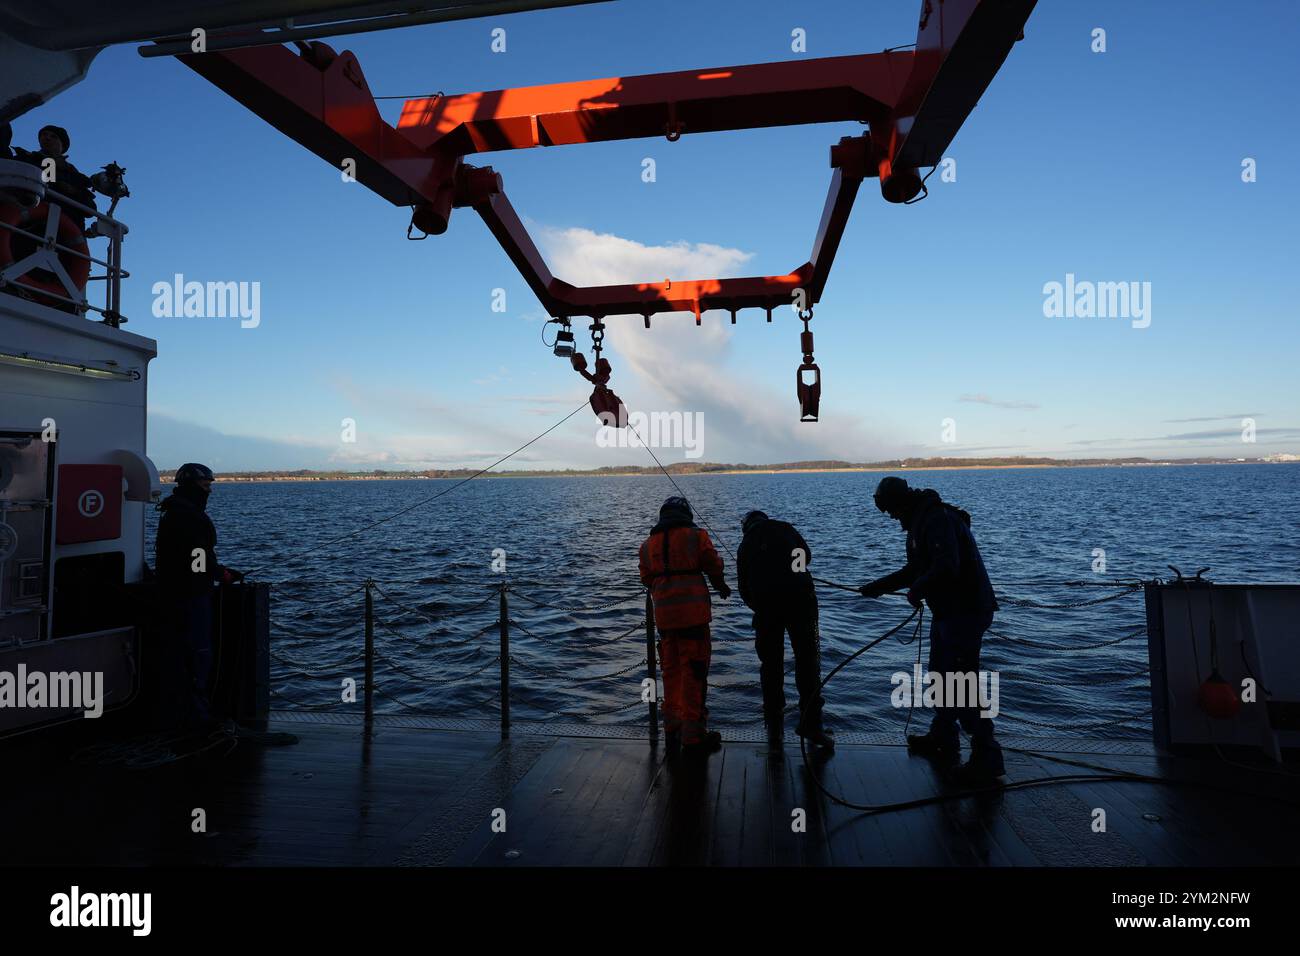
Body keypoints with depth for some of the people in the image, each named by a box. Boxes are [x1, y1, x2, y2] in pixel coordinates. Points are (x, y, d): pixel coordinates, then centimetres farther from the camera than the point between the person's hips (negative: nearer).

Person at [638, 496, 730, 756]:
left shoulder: (648, 544, 12)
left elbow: (647, 580, 15)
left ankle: (672, 730, 22)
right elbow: (713, 566, 4)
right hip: (693, 613, -4)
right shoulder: (695, 536, 0)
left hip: (663, 615, 5)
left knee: (671, 672, 15)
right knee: (694, 672, 1)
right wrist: (722, 588, 24)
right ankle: (693, 735, 5)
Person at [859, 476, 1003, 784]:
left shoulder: (938, 518, -21)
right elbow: (915, 570, 22)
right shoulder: (920, 521, 13)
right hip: (947, 611, 11)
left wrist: (917, 591, -17)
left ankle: (987, 757, 3)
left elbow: (947, 567, -33)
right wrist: (878, 586, 18)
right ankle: (942, 741, 35)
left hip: (965, 612, -11)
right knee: (940, 676, 21)